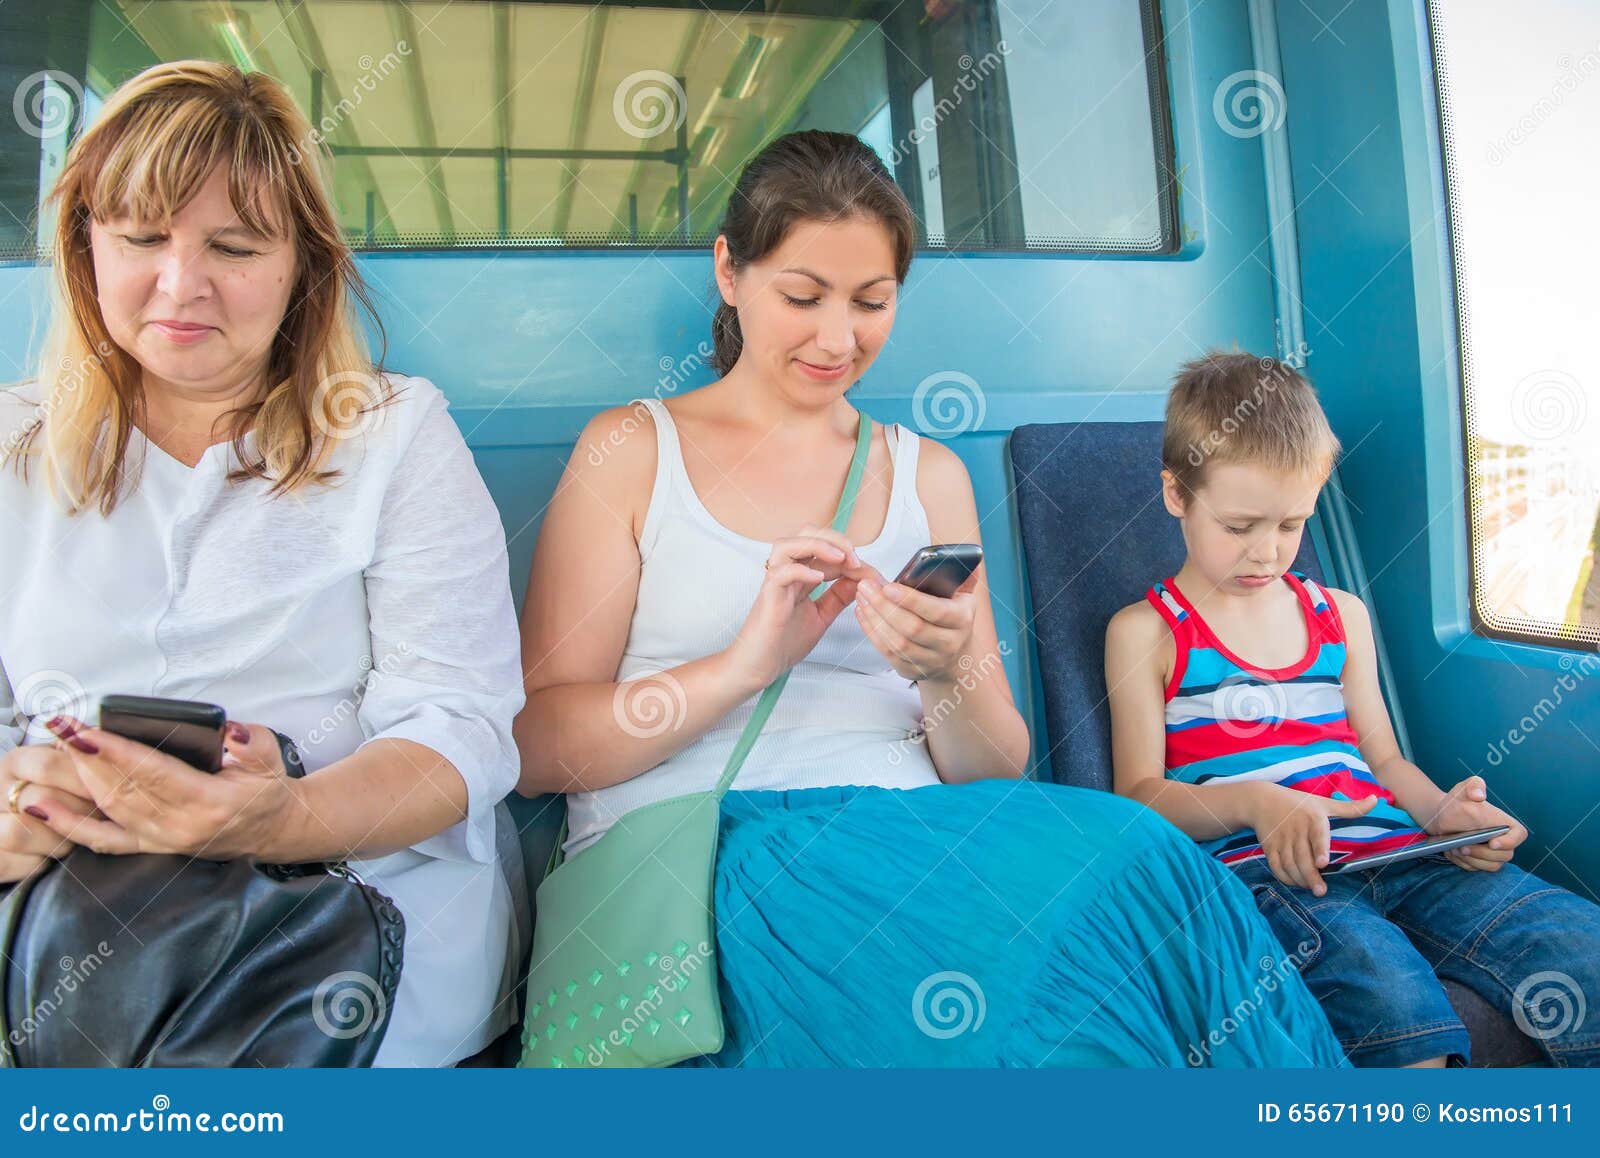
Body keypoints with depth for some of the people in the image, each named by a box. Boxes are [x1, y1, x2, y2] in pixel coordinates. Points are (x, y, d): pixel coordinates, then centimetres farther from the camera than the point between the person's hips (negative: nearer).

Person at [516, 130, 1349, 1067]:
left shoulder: (929, 473, 17)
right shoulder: (631, 449, 8)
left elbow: (997, 772, 13)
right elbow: (535, 746, -1)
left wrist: (948, 675, -10)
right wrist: (748, 663, -15)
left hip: (903, 840, 4)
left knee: (1129, 844, -30)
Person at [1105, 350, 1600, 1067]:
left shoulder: (1342, 616, 23)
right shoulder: (1145, 632, 8)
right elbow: (1140, 794, 1)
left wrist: (1444, 811, 2)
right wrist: (1255, 802, -17)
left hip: (1392, 850, 5)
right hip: (1259, 870, -5)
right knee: (1398, 1003, -35)